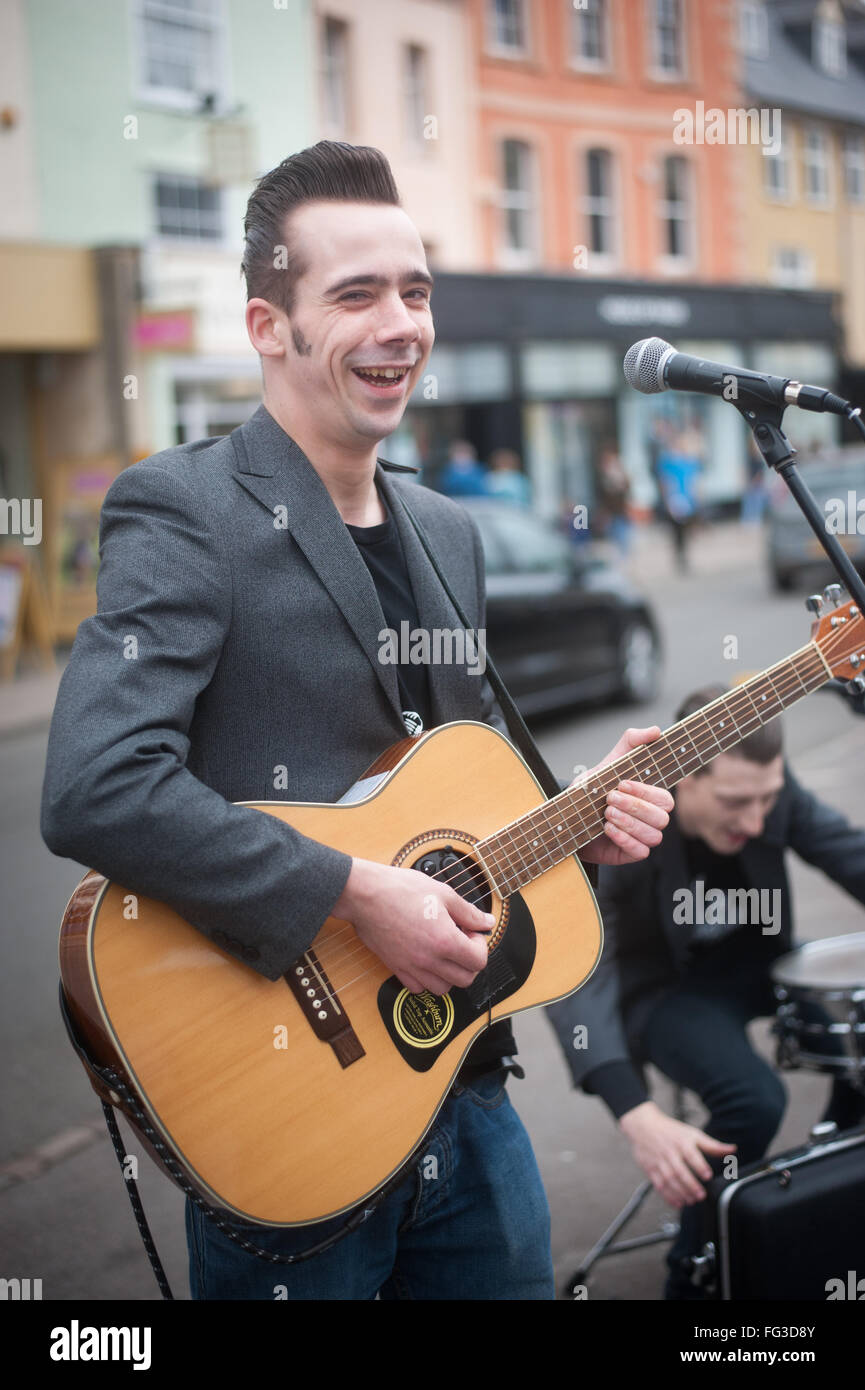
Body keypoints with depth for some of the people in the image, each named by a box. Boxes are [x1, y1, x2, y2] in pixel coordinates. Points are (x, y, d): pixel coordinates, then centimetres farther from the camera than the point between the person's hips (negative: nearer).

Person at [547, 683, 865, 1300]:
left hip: (755, 956, 6)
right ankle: (694, 1274, -5)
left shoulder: (771, 787, -19)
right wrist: (638, 1115, -52)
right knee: (753, 1097, -30)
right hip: (662, 987, -6)